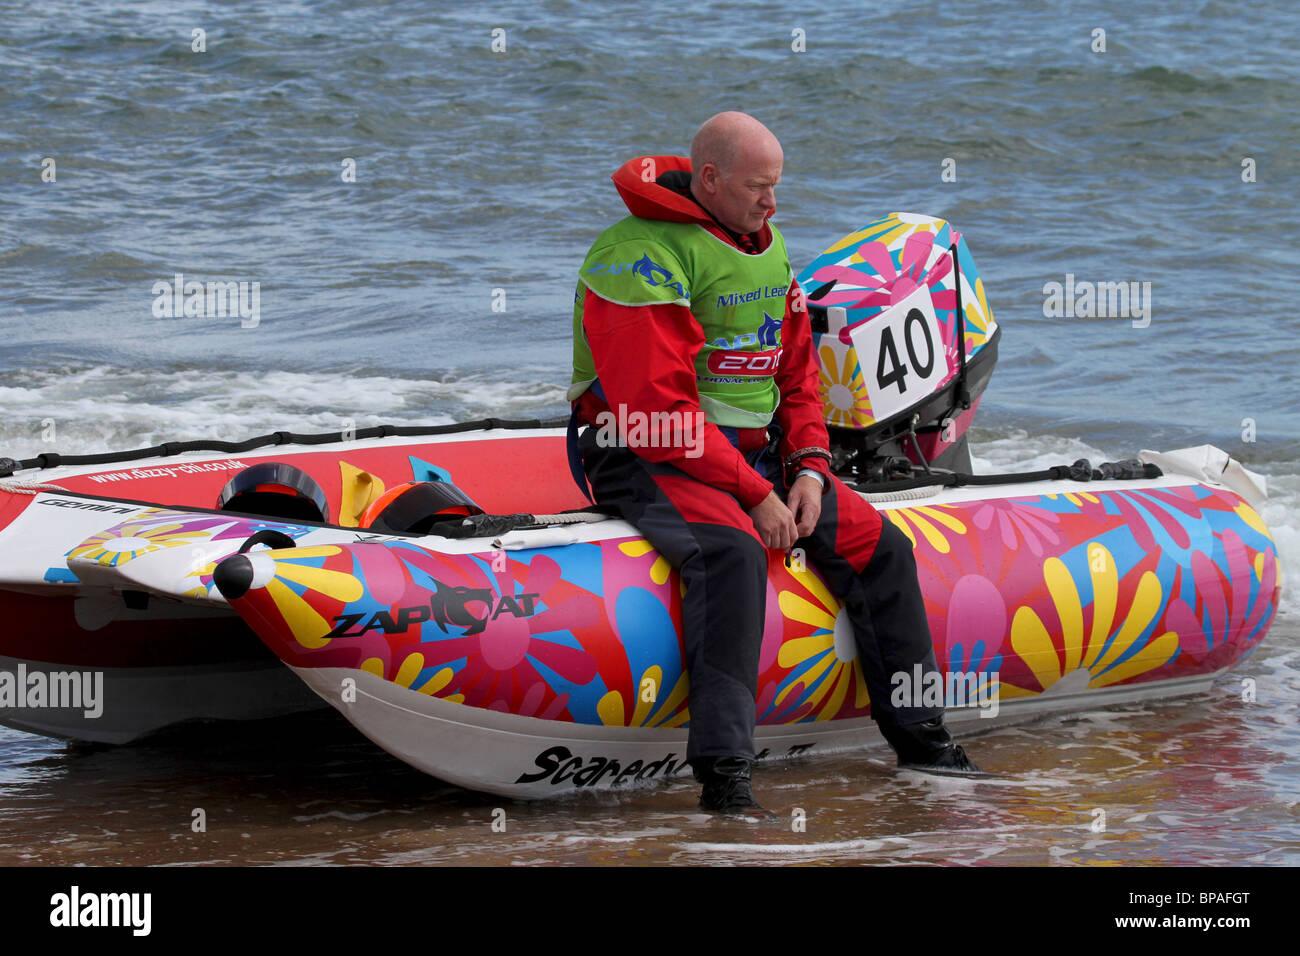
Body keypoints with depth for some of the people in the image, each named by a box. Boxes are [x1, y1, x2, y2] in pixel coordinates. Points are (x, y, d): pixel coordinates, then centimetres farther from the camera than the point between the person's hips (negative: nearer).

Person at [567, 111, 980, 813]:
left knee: (877, 545, -2)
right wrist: (755, 496, -22)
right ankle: (724, 768, -41)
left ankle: (919, 736, 10)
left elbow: (797, 371, 17)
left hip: (753, 455, 8)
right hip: (648, 461, -8)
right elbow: (659, 411, -22)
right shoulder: (641, 256, -16)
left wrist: (809, 468, -1)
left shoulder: (768, 248, 12)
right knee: (733, 553, -36)